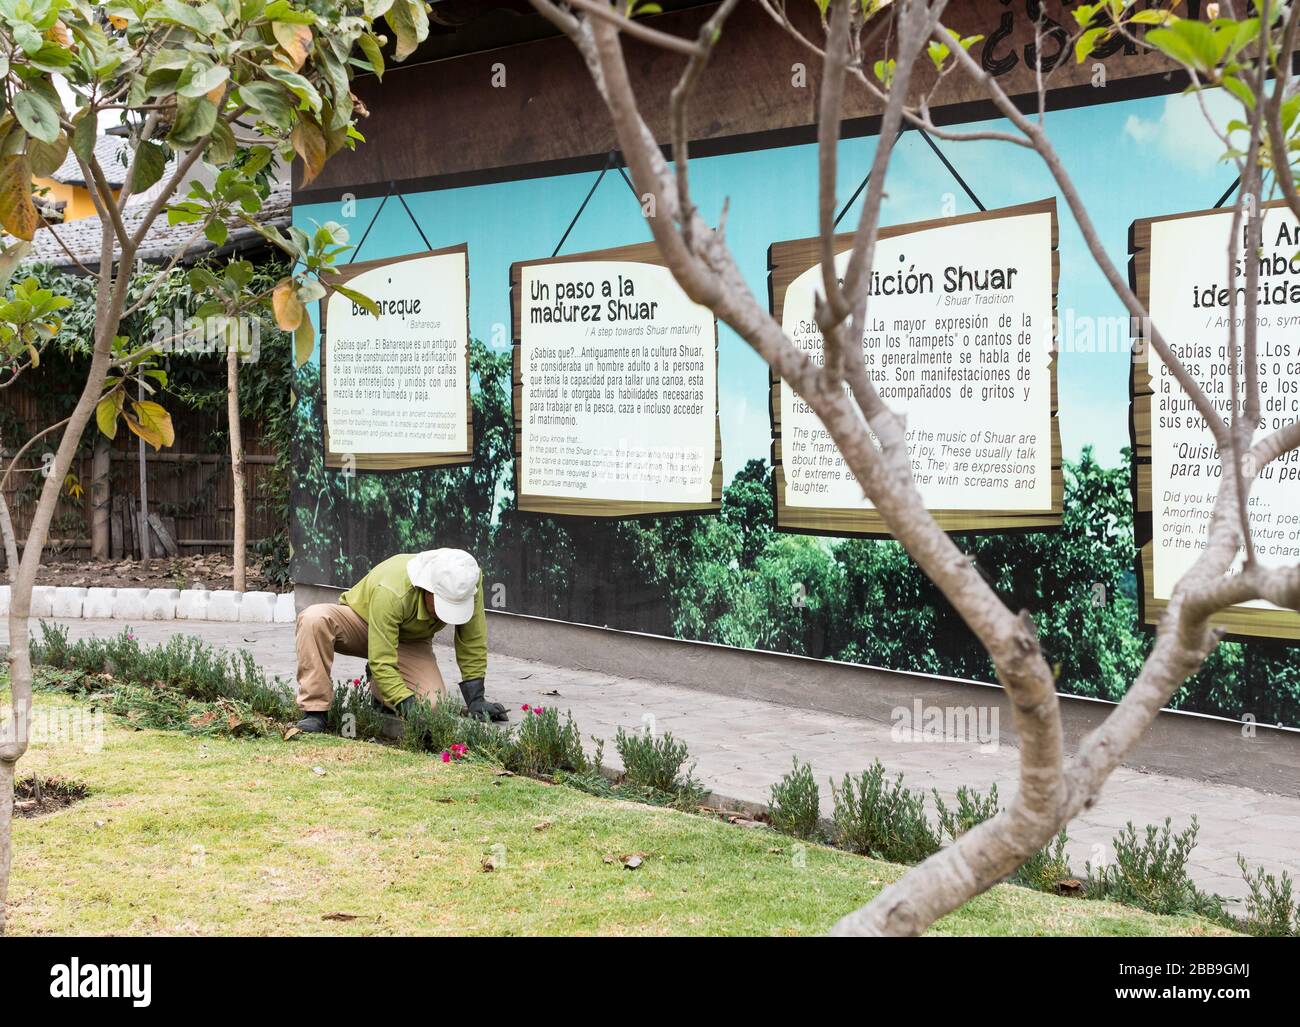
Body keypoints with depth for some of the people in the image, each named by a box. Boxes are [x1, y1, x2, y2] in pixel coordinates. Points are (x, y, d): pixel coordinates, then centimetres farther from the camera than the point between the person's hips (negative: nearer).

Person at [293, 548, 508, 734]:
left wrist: (475, 699, -18)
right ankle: (314, 712, -27)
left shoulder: (467, 580, -29)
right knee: (315, 619, -37)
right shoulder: (390, 592, -41)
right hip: (359, 622, -3)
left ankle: (377, 686, 8)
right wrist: (409, 706, -46)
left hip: (411, 641, 4)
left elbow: (473, 642, -17)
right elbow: (382, 662, -37)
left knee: (433, 703, -25)